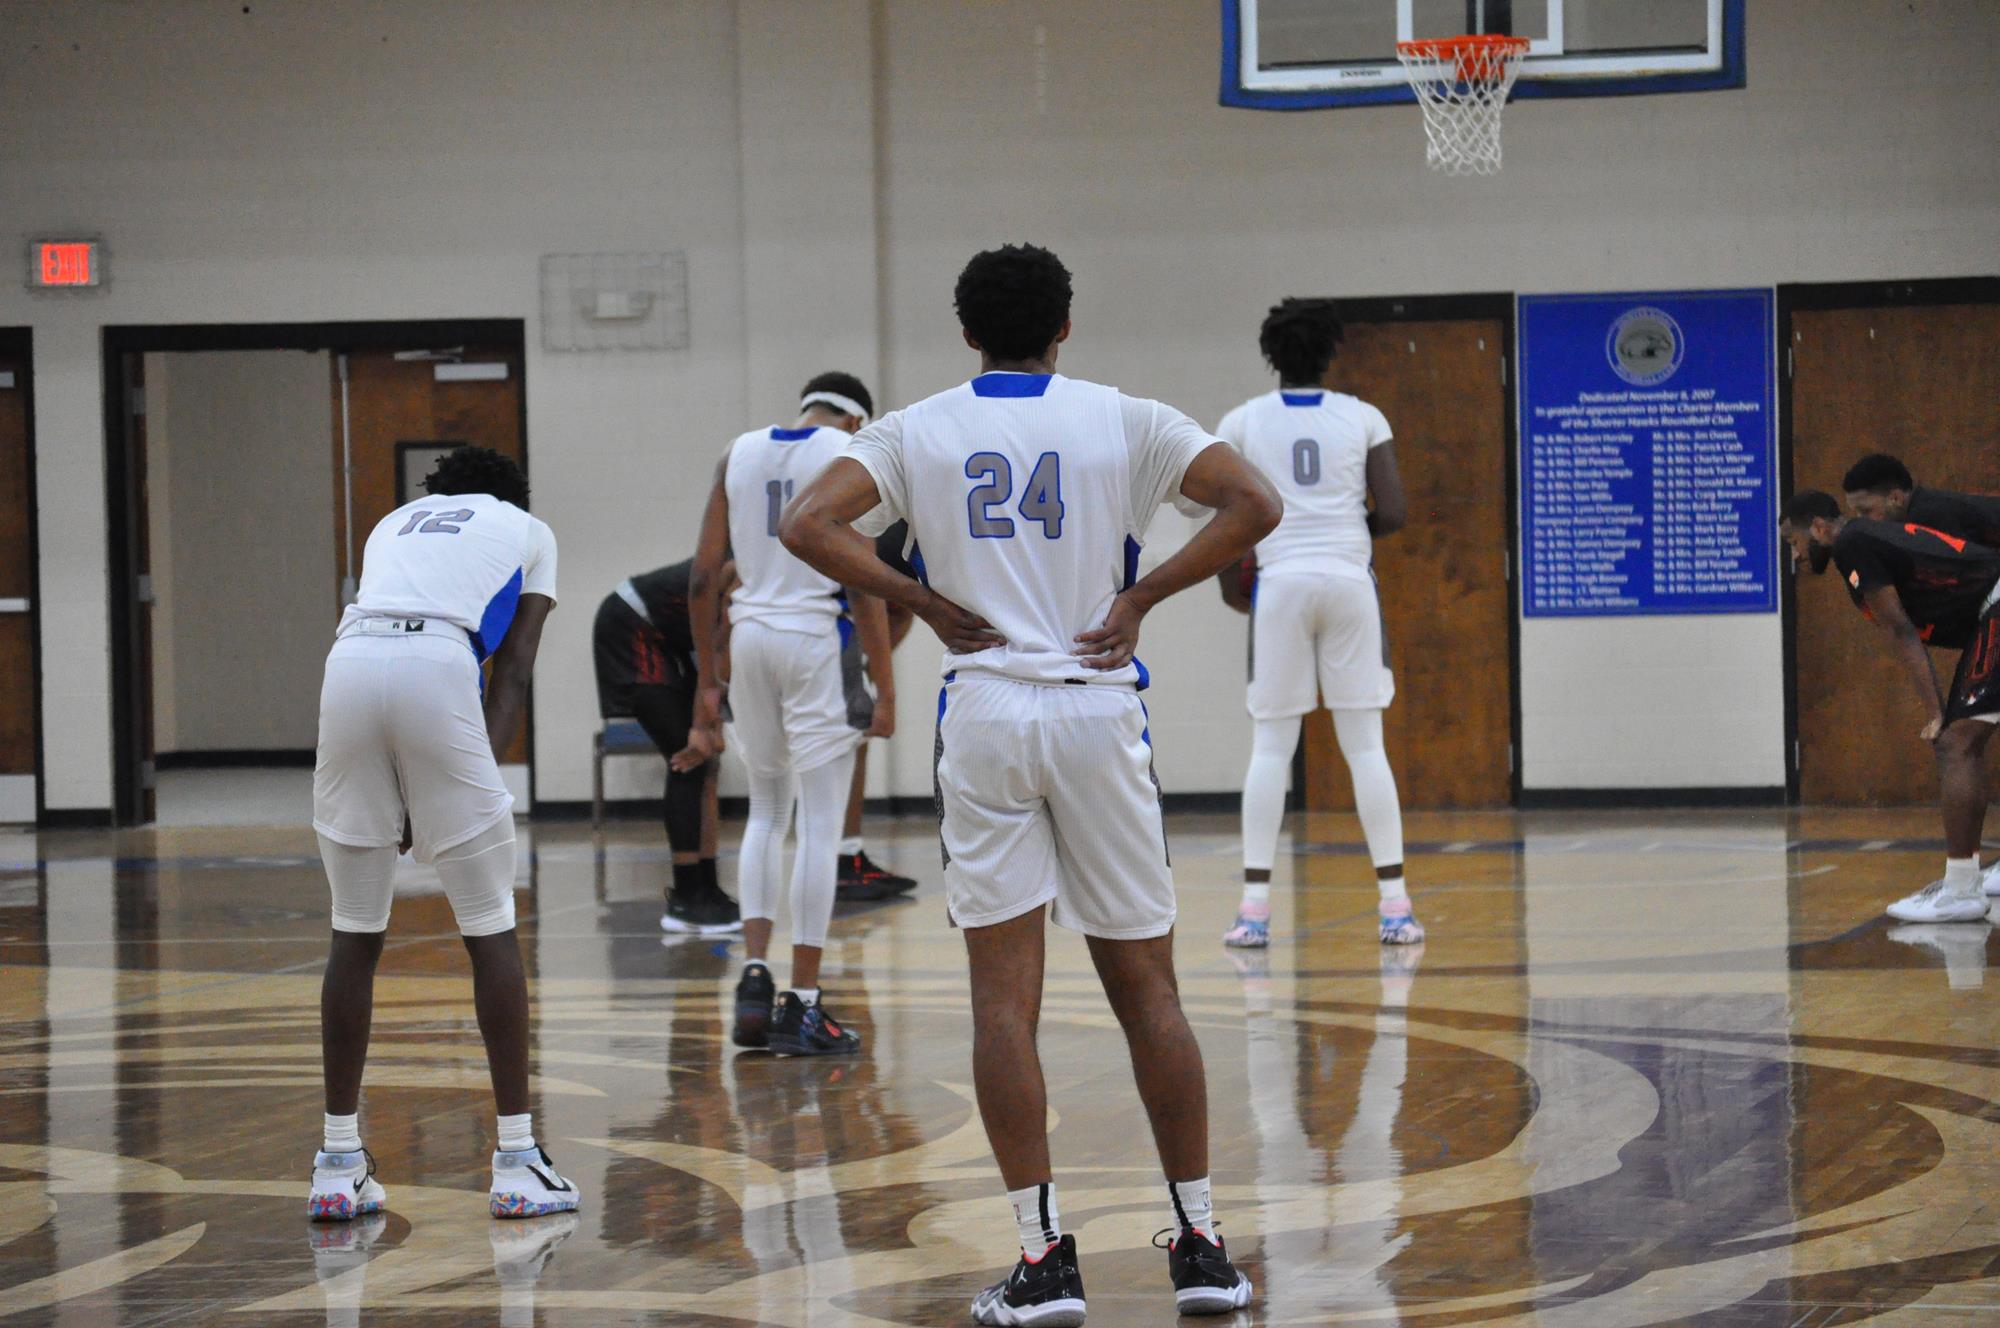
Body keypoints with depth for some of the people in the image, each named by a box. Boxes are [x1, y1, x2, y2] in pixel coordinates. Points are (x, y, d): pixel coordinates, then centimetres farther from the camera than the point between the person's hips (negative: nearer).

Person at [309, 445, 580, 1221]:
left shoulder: (397, 522, 36)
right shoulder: (528, 531, 27)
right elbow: (514, 671, 13)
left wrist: (402, 792, 18)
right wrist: (485, 770, 6)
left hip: (350, 661, 4)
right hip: (439, 668, -3)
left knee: (355, 933, 13)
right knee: (490, 930, 5)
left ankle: (339, 1165, 15)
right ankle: (516, 1163, 5)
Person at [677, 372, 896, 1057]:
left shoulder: (739, 453, 11)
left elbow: (702, 579, 7)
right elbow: (861, 581, -10)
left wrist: (708, 681, 13)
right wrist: (885, 687, -7)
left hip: (748, 634, 5)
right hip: (817, 636, -5)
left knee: (765, 812, 19)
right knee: (820, 823, 0)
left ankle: (755, 975, 6)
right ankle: (801, 1007, 0)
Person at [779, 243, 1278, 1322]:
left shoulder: (914, 432, 5)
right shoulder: (1125, 421, 4)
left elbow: (807, 525, -8)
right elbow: (1255, 504, -7)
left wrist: (926, 604, -2)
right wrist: (1144, 595, -2)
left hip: (983, 716, 0)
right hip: (1100, 715, 0)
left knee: (1005, 995, 1)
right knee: (1146, 988, 9)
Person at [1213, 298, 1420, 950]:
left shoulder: (1241, 423, 4)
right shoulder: (1363, 418, 4)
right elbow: (1392, 514, -2)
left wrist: (1229, 580, 18)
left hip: (1280, 580, 0)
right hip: (1349, 579, 0)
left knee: (1270, 747, 4)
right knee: (1365, 746, 3)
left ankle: (1255, 905, -2)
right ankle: (1393, 903, 1)